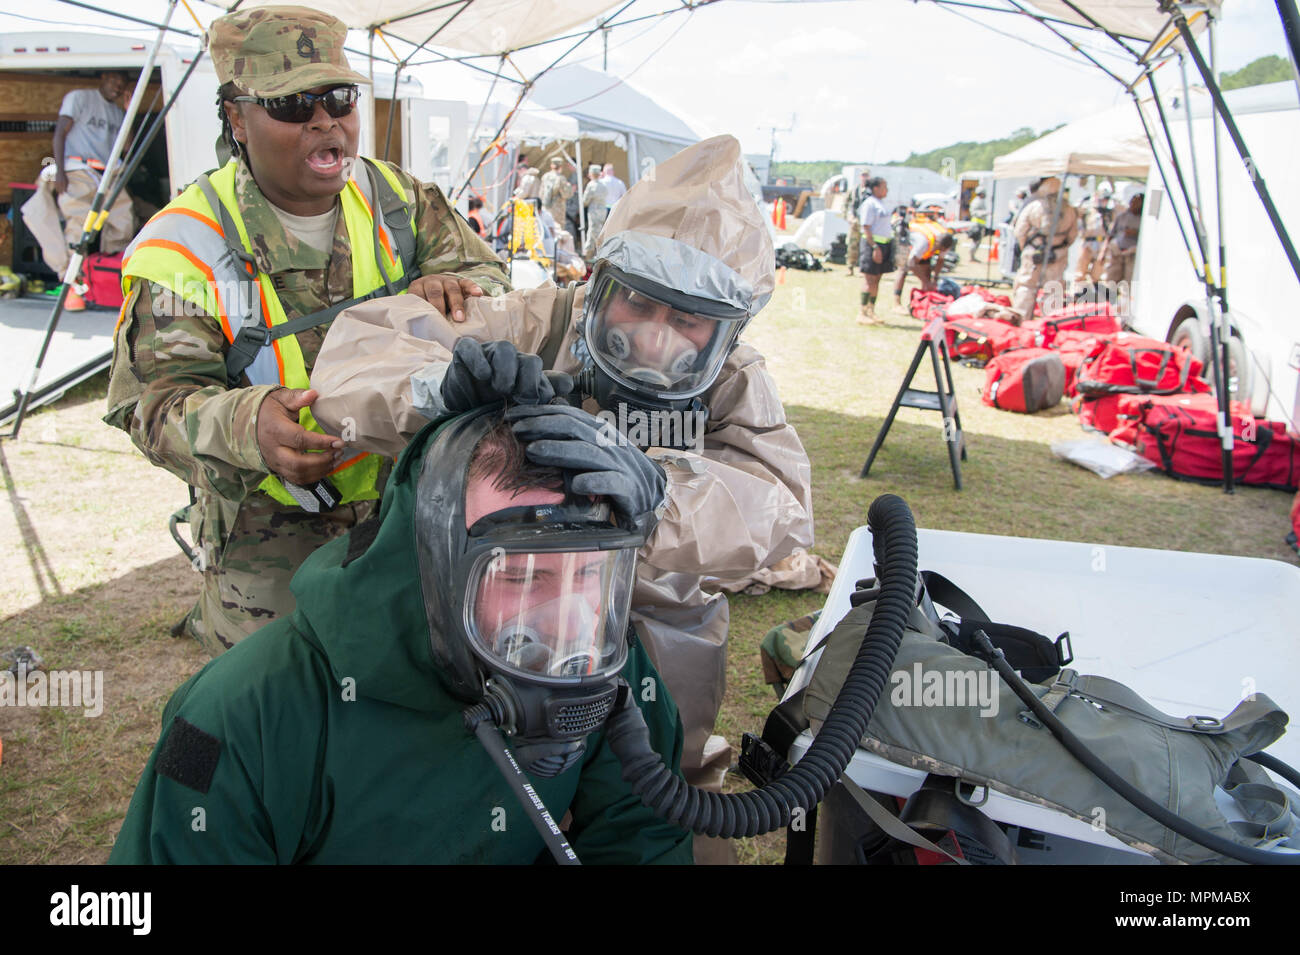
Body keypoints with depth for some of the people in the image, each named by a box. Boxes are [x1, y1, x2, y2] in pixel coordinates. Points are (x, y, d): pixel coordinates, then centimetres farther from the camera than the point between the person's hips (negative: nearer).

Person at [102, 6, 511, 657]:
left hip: (404, 499, 4)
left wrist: (449, 289, -25)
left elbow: (487, 275, 2)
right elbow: (154, 400, -18)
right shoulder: (189, 240, -14)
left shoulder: (396, 199, -1)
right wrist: (250, 427, -42)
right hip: (267, 530, -3)